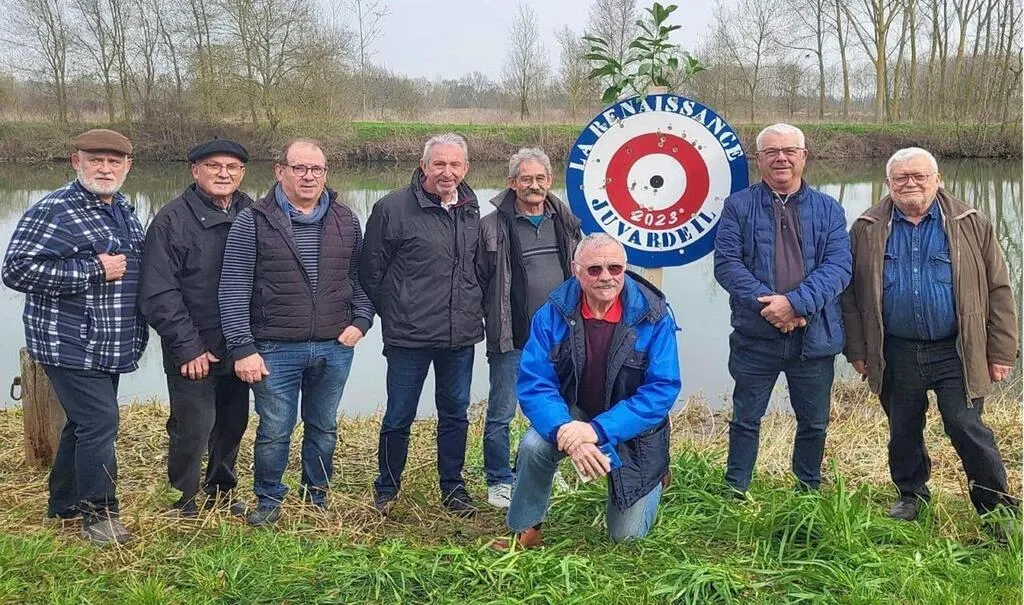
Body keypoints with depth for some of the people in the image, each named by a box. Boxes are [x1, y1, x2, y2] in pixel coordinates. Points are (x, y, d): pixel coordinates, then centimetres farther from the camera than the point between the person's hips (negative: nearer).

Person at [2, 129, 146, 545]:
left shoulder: (124, 211, 12)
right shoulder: (53, 211, -14)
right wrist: (94, 270, -22)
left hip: (109, 349, 9)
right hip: (71, 347, -8)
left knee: (85, 424, 18)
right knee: (99, 424, -8)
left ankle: (63, 503, 34)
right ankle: (99, 515, 6)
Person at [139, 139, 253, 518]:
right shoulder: (173, 219, -8)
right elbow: (158, 294, -11)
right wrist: (187, 347, -14)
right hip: (193, 354, -5)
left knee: (233, 425, 15)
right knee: (192, 429, 0)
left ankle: (221, 492, 35)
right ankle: (183, 507, 19)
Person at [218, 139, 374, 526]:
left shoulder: (346, 222, 7)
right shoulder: (253, 222, -5)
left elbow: (360, 277, 14)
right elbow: (234, 290, -7)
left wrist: (361, 320, -1)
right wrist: (242, 348, -12)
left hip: (334, 349, 3)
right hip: (276, 349, -3)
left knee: (324, 428, 15)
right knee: (274, 432, 5)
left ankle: (317, 497, 33)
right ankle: (269, 501, 25)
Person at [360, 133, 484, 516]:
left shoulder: (471, 211, 8)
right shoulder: (393, 208, -9)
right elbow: (372, 272, -3)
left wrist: (474, 308, 13)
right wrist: (393, 314, 2)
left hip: (461, 336, 5)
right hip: (409, 337, -4)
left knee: (455, 413, 14)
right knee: (399, 416, 6)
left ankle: (453, 487, 29)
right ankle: (387, 489, 25)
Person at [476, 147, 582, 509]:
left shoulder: (565, 222, 6)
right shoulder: (493, 226, -9)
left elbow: (579, 272, 17)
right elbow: (478, 279, -5)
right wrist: (485, 322, -6)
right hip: (511, 340, -5)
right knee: (501, 413, 3)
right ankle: (499, 481, 18)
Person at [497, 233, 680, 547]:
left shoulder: (653, 316, -21)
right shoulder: (553, 313, -16)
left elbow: (662, 389, -24)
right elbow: (534, 384, -19)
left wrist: (599, 430, -34)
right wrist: (565, 430, -39)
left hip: (634, 428, -1)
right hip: (573, 415, 1)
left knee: (627, 538, 3)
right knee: (533, 446, -32)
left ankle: (655, 477, 36)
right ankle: (525, 531, -6)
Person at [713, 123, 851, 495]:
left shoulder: (828, 210, 4)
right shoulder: (739, 206, -1)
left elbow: (839, 266, -7)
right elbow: (726, 264, -10)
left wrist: (795, 302, -22)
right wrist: (769, 304, -21)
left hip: (815, 338, 2)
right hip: (754, 337, -2)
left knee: (814, 423, 16)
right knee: (746, 420, 11)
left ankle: (809, 492, 36)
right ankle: (735, 494, 26)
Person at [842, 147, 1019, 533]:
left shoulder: (971, 225, 0)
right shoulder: (867, 230, 2)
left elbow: (998, 289, 1)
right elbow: (850, 293, 5)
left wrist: (1001, 352, -2)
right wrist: (857, 349, 1)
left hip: (956, 352, -2)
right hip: (896, 353, 2)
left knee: (966, 427, -3)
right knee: (903, 430, 13)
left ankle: (996, 506, 14)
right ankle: (911, 495, 34)